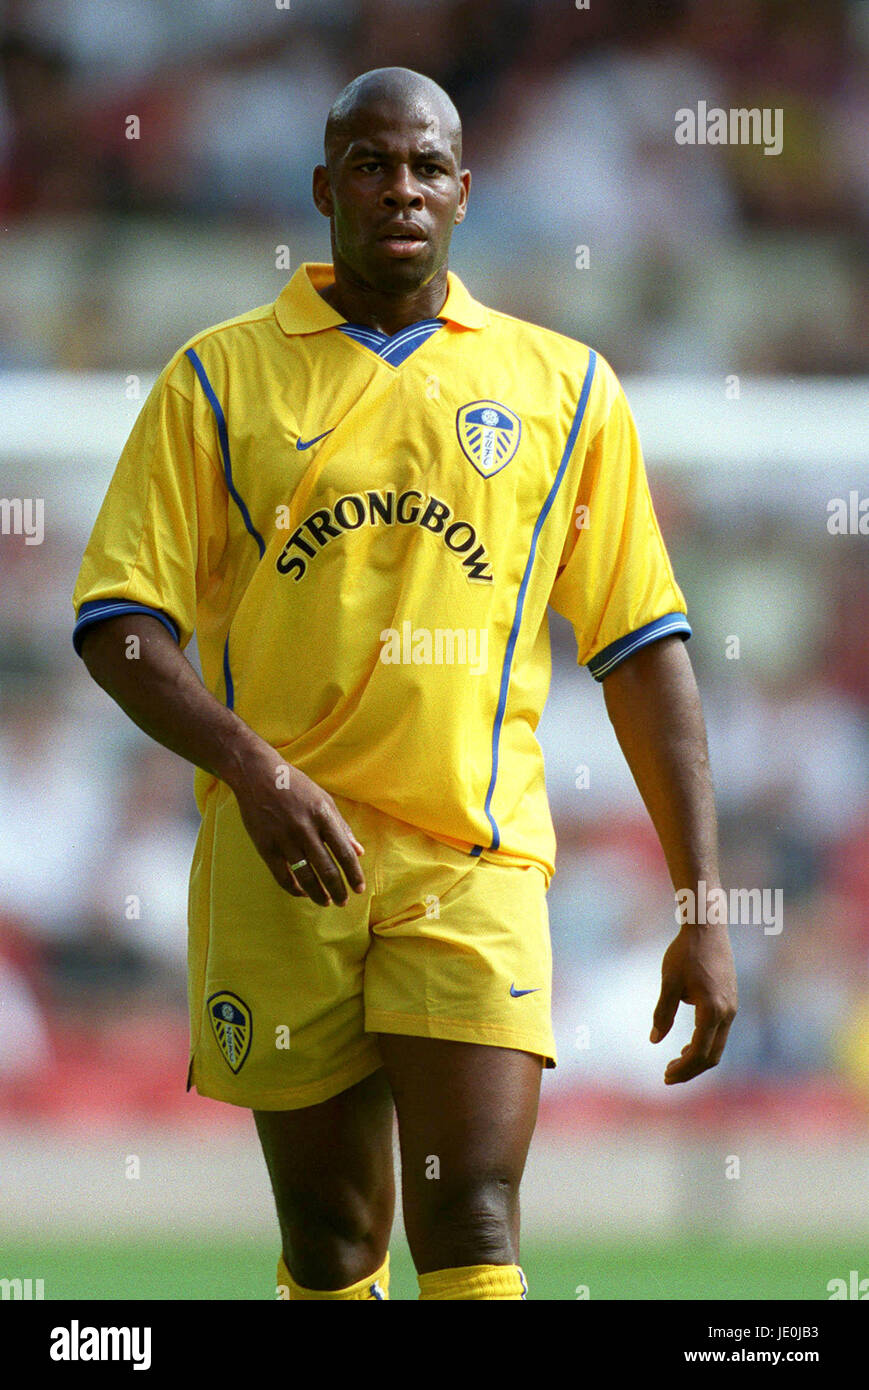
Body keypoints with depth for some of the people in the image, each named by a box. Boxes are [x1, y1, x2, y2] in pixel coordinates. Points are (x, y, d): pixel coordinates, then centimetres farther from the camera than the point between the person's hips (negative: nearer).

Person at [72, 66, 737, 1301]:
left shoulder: (563, 388, 9)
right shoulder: (220, 377, 6)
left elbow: (642, 646, 10)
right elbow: (121, 623, 1)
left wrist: (704, 910, 4)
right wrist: (251, 767, -17)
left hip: (476, 862, 0)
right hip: (282, 865, 0)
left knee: (472, 1231, -14)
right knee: (330, 1243, 6)